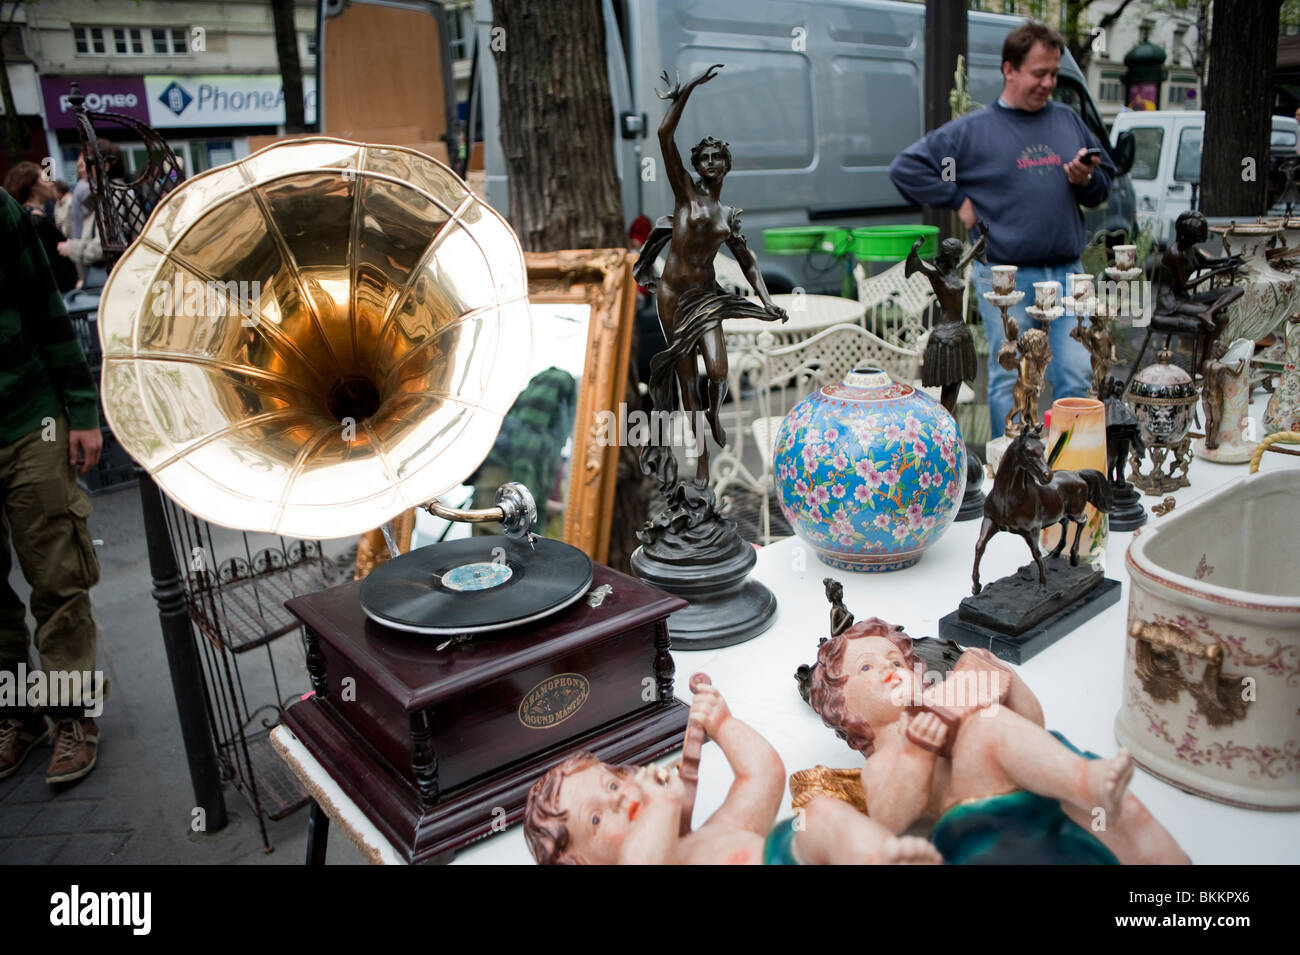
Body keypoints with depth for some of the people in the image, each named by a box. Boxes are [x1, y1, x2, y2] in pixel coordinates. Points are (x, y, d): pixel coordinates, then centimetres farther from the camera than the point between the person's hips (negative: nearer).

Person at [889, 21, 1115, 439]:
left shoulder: (1068, 121, 15)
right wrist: (958, 200, -6)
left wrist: (1087, 180, -3)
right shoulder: (972, 130, 1)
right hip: (1005, 278, -4)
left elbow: (1105, 183, 21)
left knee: (1078, 374, 2)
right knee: (1009, 380, 2)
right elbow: (906, 168, -2)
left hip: (1066, 274, 4)